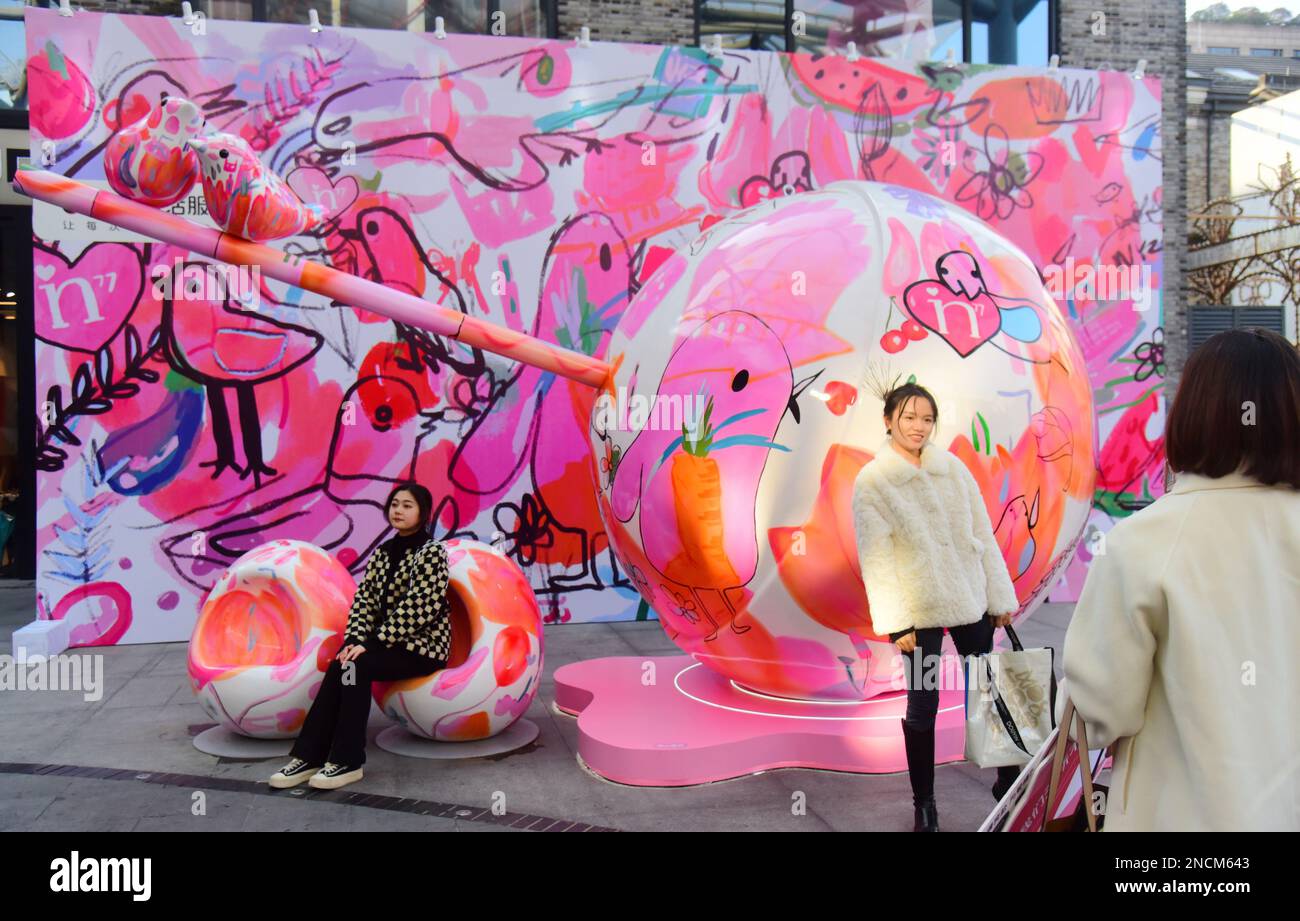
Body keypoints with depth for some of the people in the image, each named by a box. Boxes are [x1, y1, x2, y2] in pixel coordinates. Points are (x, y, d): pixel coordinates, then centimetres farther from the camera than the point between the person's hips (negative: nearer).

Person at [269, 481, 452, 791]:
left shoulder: (432, 552, -10)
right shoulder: (383, 552, 11)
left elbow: (418, 609, -18)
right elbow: (364, 599, 6)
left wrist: (371, 644, -19)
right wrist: (354, 641, -11)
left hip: (423, 646, -6)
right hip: (390, 643, 6)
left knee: (356, 666, -27)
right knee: (339, 667, -21)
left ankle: (348, 762, -20)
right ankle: (309, 756, -19)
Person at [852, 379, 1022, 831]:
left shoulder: (953, 468, 3)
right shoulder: (871, 482, -7)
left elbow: (982, 535, 5)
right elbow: (876, 557, -10)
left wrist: (1001, 596, 5)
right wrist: (894, 621, -14)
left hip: (970, 599, 3)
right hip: (919, 607, -3)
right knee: (922, 705, 4)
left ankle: (1008, 782, 30)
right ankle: (924, 803, 19)